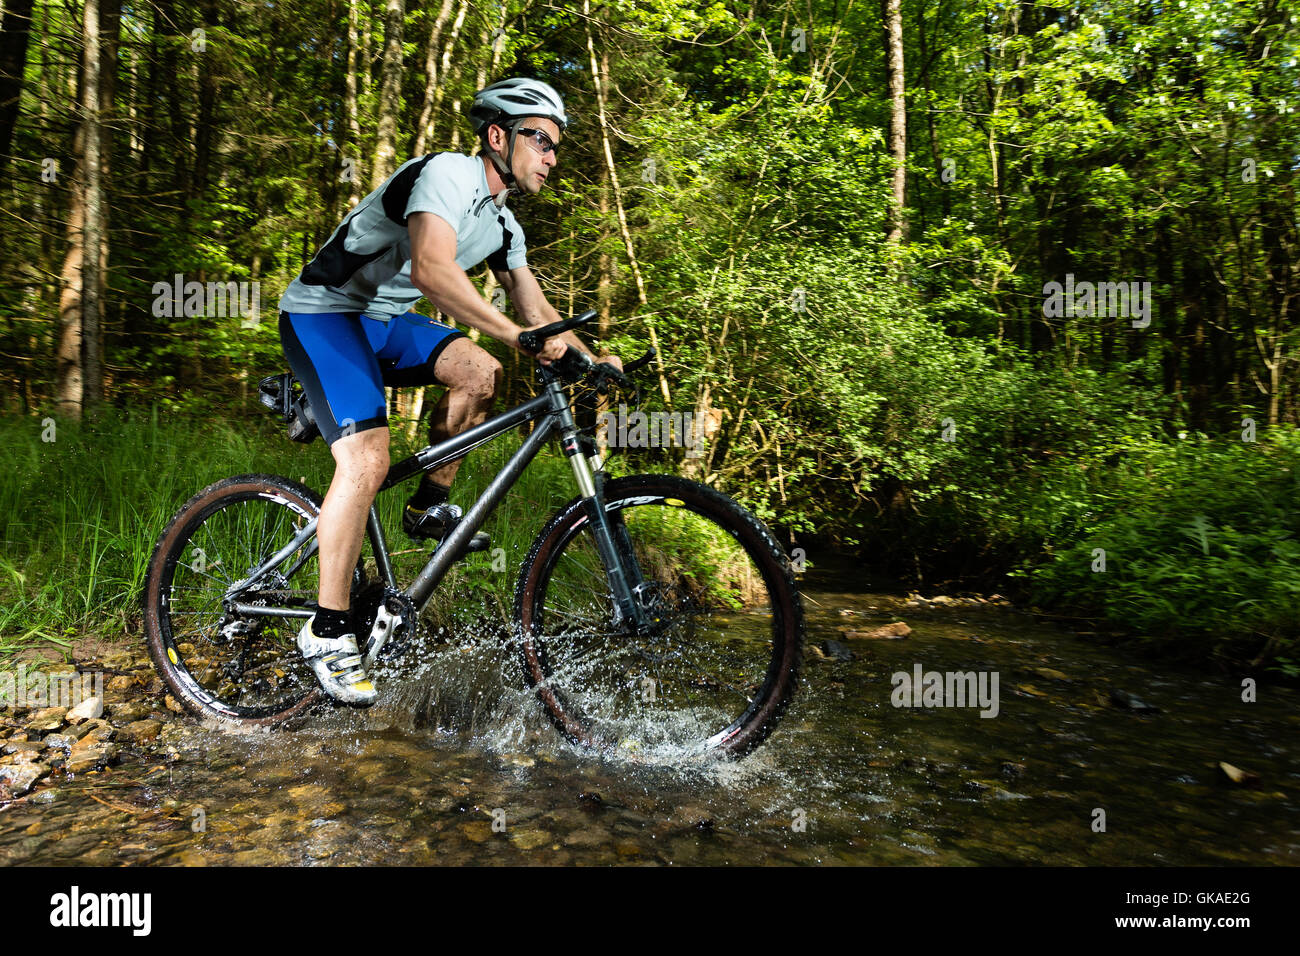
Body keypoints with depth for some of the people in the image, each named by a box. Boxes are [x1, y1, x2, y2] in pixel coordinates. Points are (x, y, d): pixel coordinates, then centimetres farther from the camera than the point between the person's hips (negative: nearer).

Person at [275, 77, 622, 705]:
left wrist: (589, 358, -3)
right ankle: (327, 630, -13)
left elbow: (534, 307, 11)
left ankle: (429, 508, 3)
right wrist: (516, 335, -41)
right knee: (368, 459, -24)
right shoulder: (449, 173, -19)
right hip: (322, 312, -8)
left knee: (481, 374, -14)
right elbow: (431, 269, -36)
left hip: (383, 320, 8)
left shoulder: (502, 223, 9)